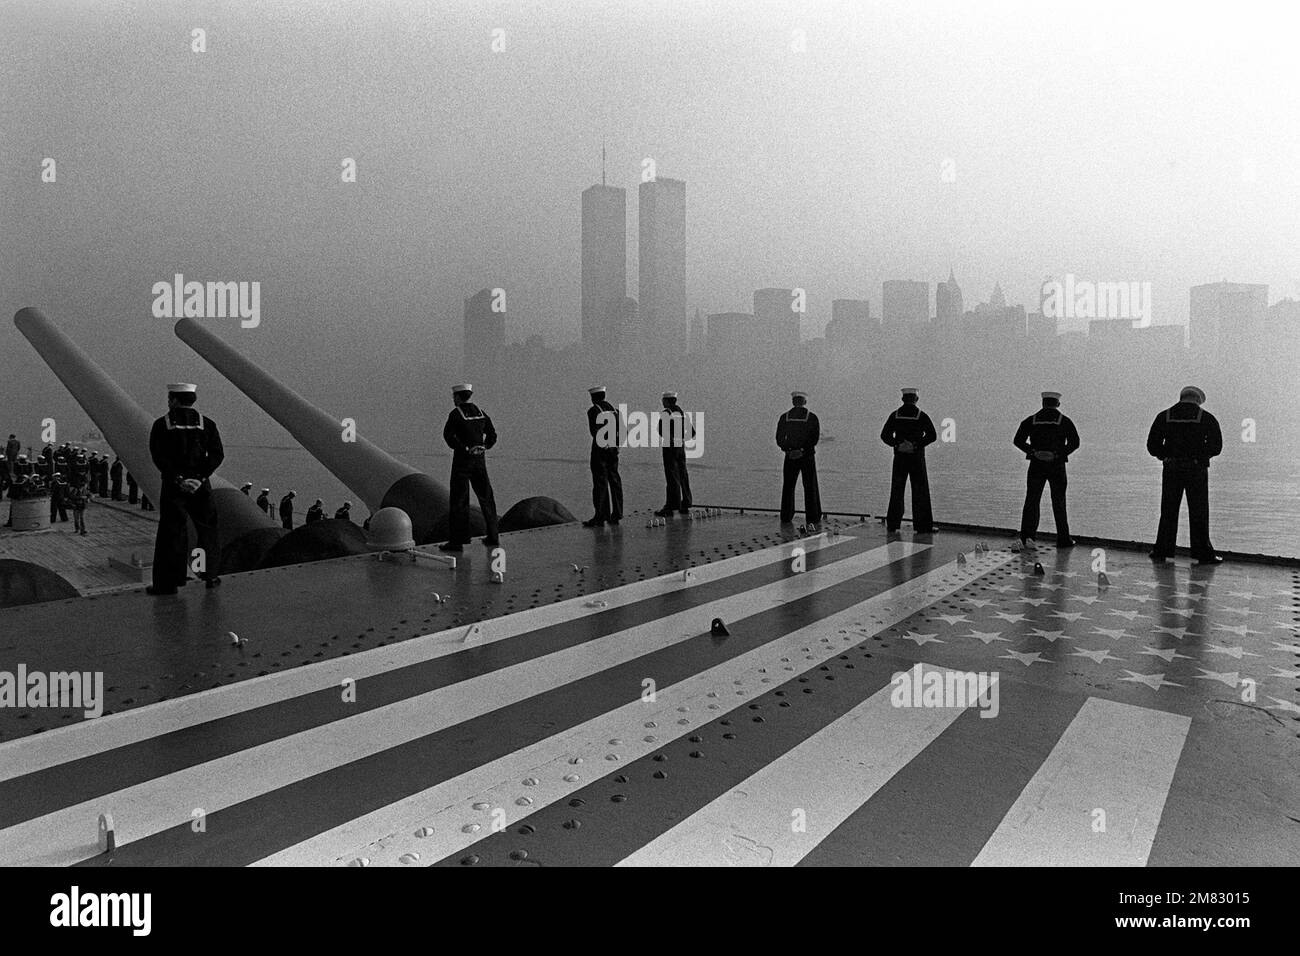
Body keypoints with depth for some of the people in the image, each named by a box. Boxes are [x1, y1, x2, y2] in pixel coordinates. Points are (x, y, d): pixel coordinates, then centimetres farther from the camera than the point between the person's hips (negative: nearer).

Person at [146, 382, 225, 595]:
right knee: (207, 529, 13)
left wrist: (178, 479, -13)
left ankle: (167, 583, 5)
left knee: (171, 532, 3)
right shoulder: (207, 424, 5)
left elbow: (158, 457, -11)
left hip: (173, 485, -1)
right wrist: (199, 477, -10)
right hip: (201, 486, 1)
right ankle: (210, 575, 16)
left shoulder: (161, 424, 0)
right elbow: (217, 454, -5)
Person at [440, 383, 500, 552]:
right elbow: (492, 435, 10)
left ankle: (457, 541, -1)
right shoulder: (481, 412, 10)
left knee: (459, 500, -2)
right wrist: (483, 447, 1)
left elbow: (448, 435, -19)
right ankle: (492, 537, 18)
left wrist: (461, 448, -12)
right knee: (486, 498, 12)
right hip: (480, 459, 5)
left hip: (462, 458, -5)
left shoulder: (455, 413, -8)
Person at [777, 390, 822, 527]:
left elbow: (779, 439, -2)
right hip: (808, 457, -1)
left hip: (790, 457, 2)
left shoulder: (784, 417, 2)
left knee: (788, 487, 14)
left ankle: (786, 517, 18)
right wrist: (802, 450, -14)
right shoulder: (812, 417, -2)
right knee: (810, 488, 5)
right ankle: (812, 519, -1)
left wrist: (788, 450, -7)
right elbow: (815, 437, -11)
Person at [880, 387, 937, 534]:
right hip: (917, 458, -2)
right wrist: (916, 445, -13)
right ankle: (922, 527, 4)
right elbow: (932, 435, -14)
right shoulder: (921, 415, -4)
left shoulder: (895, 415, 2)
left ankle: (892, 526, 9)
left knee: (896, 492, 8)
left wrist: (897, 444, -9)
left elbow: (884, 435, -4)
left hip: (899, 458, 2)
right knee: (920, 492, 4)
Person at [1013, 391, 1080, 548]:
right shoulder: (1064, 420, 3)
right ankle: (1063, 539, 13)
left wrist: (1034, 452, -7)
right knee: (1059, 503, 8)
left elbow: (1018, 440, -4)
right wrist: (1057, 455, -7)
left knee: (1031, 501, 4)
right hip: (1057, 466, -1)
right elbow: (1074, 442, -8)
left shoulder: (1031, 420, 6)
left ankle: (1027, 536, -8)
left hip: (1036, 465, 1)